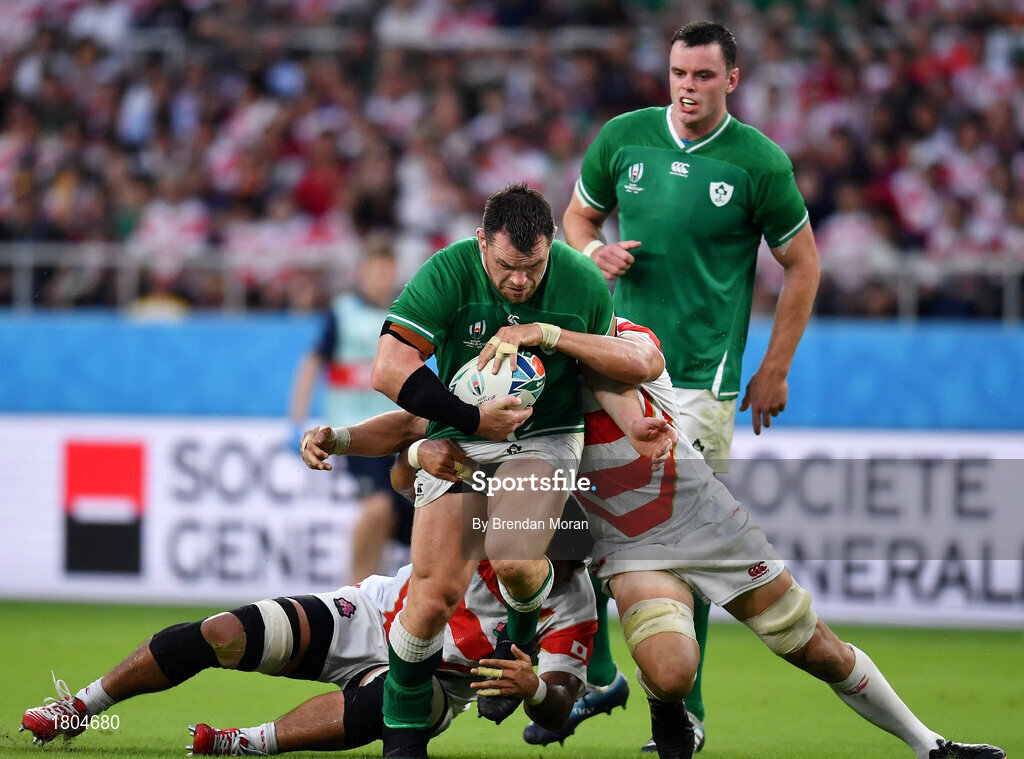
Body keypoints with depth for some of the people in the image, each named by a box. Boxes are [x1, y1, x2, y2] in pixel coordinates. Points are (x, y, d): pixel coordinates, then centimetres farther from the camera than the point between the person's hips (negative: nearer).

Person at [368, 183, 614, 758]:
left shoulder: (585, 284, -11)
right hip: (458, 441, 0)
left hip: (546, 439, 0)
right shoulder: (450, 273, -19)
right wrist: (473, 418, -24)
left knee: (511, 559, -26)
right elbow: (389, 369, -23)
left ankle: (521, 643, 11)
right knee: (437, 592, -12)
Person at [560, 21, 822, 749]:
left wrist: (775, 371, 3)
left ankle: (684, 711, 4)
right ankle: (592, 677, 18)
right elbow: (579, 214, 19)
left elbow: (802, 263, 4)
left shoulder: (760, 162, -6)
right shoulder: (622, 137, 3)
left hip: (700, 379, -4)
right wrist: (593, 252, -5)